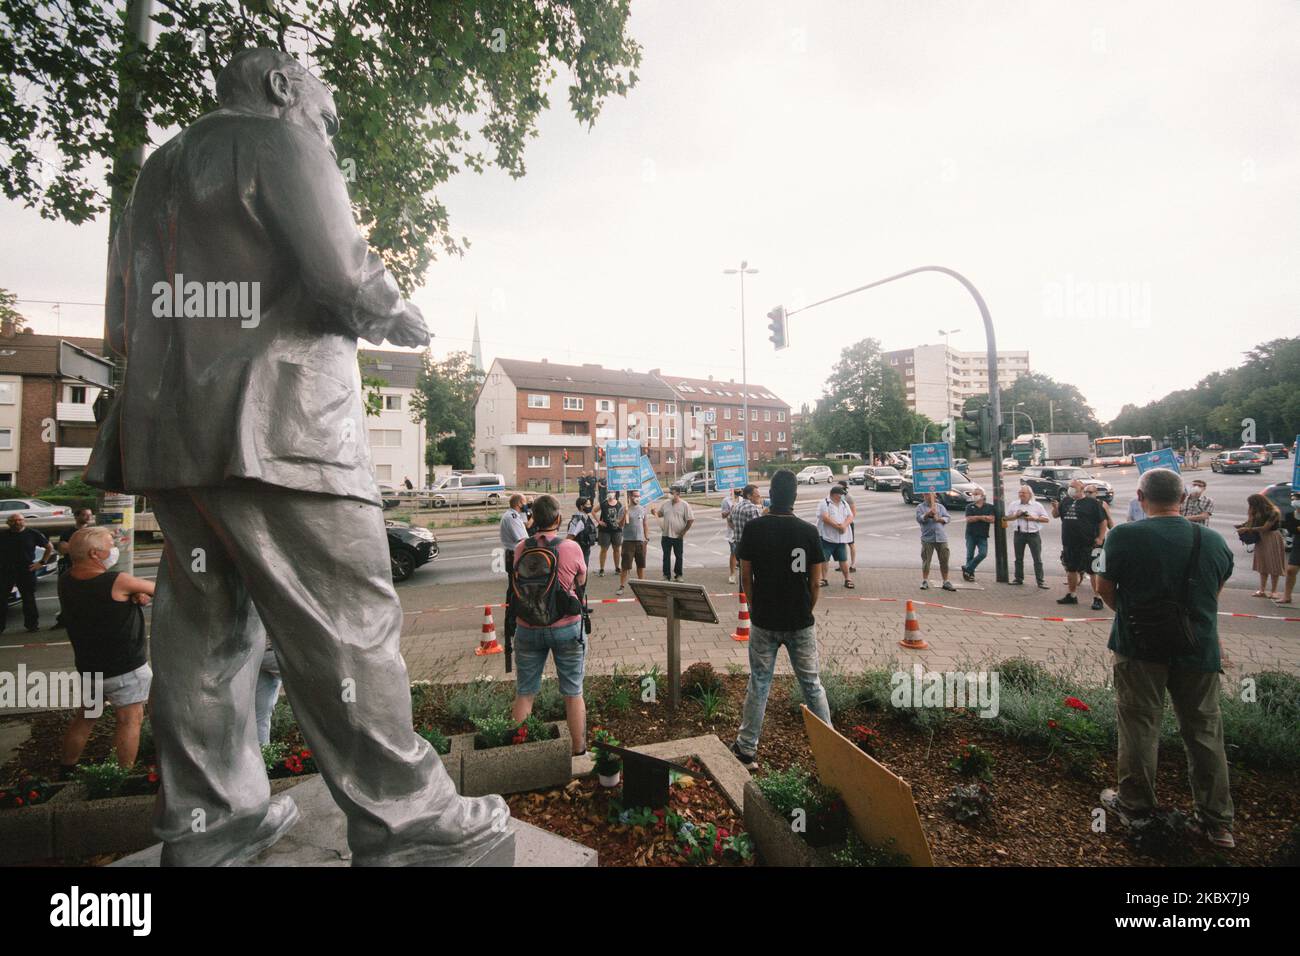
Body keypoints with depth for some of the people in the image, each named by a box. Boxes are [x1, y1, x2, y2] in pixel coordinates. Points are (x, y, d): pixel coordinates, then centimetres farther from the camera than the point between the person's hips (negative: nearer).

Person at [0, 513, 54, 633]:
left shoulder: (33, 534, 0)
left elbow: (50, 547, 8)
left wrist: (42, 562, 0)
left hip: (26, 571, -1)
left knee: (29, 599, 5)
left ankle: (32, 624, 14)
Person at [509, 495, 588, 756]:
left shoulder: (521, 548, -8)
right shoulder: (571, 548, -15)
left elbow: (517, 582, 6)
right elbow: (581, 582, -1)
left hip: (528, 629, 2)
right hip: (566, 629, -2)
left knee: (524, 693, 16)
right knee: (573, 692, 13)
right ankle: (578, 750, 24)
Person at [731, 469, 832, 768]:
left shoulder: (753, 527, -9)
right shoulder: (809, 531, -8)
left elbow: (746, 576, -4)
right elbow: (815, 582, -3)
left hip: (764, 620, 0)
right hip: (801, 622, 0)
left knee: (758, 685, 12)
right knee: (812, 685, 14)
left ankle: (747, 749, 21)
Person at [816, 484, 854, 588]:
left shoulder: (844, 503, 14)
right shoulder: (824, 503, -7)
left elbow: (850, 517, 6)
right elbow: (825, 518, -18)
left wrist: (844, 525, -14)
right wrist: (838, 526, -20)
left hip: (841, 538, 5)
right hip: (827, 537, -5)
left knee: (843, 559, 8)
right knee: (824, 559, 1)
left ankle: (847, 579, 18)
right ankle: (823, 579, 13)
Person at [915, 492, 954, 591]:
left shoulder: (940, 506, 14)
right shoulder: (920, 507, 6)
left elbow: (948, 518, 6)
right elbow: (919, 519, -8)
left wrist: (939, 519, -12)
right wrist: (927, 514, -22)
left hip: (941, 537, 2)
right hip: (927, 538, -2)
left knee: (944, 560, 3)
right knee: (926, 560, 0)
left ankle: (946, 582, 10)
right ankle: (925, 581, 10)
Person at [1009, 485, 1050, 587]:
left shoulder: (1037, 505, 0)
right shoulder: (1015, 505, 8)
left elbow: (1046, 519, 0)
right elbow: (1007, 517, 14)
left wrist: (1034, 518, -13)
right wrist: (1016, 515, -5)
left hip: (1033, 534, -3)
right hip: (1019, 534, 3)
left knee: (1037, 559, -2)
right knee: (1018, 558, 11)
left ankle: (1040, 581, 1)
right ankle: (1018, 578, 21)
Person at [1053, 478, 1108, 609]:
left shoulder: (1092, 503, -4)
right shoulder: (1065, 501, 11)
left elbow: (1103, 521, -3)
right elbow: (1055, 515, 17)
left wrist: (1101, 538, -11)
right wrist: (1055, 507, -5)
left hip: (1088, 545, -6)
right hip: (1069, 544, 6)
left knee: (1093, 571, -3)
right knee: (1070, 570, 15)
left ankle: (1097, 598, 4)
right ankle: (1071, 595, 28)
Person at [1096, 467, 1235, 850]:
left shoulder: (1124, 536, -15)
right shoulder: (1214, 541, -2)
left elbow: (1105, 588, -6)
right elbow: (1214, 593, 10)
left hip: (1139, 647, -3)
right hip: (1199, 649, 3)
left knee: (1139, 726, 10)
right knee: (1204, 732, 14)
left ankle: (1133, 804, 24)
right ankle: (1218, 821, 25)